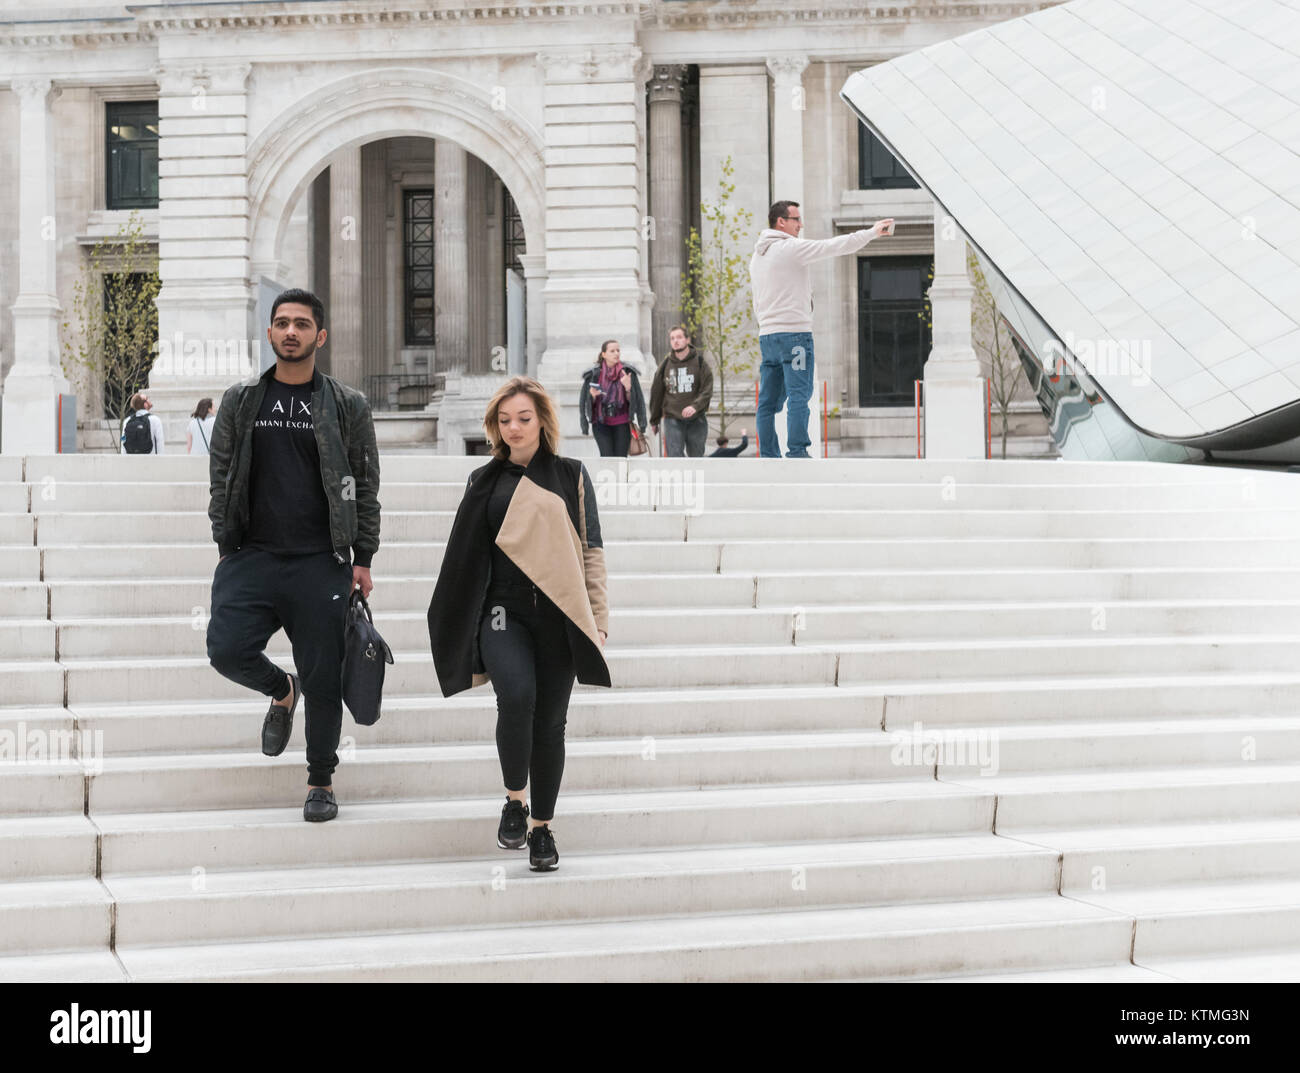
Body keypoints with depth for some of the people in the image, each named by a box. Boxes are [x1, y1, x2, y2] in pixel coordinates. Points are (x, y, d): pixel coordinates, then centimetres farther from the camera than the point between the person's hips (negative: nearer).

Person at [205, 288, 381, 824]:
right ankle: (282, 691, 22)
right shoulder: (240, 401, 8)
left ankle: (321, 780, 17)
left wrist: (362, 558, 1)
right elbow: (220, 475, 11)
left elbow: (365, 485, 6)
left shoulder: (347, 406, 4)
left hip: (320, 563, -1)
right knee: (227, 650, -12)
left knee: (323, 676, 0)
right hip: (252, 557, 2)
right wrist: (227, 549, 3)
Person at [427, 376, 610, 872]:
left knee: (549, 720, 2)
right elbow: (465, 558, 13)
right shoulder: (485, 482, 11)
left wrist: (597, 619, 1)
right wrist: (456, 629, 11)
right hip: (503, 612, 0)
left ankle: (542, 826, 19)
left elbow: (591, 551, 7)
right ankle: (515, 799, -3)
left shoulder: (571, 476, 8)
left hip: (558, 616, 0)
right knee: (517, 695, -25)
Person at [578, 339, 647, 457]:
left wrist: (628, 388, -15)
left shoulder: (628, 372, 1)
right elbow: (588, 402, 6)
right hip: (601, 422, -1)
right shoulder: (594, 374, 0)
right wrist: (593, 395, -15)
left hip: (622, 423, 1)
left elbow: (631, 400, 4)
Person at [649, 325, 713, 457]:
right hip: (672, 419, 0)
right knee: (674, 458, -10)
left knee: (696, 456, 11)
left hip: (696, 419, 0)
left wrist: (695, 406, -27)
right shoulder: (665, 365, 4)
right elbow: (656, 393, 12)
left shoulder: (700, 362, -1)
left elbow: (707, 390, -9)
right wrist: (654, 420, 16)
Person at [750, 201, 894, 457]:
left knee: (769, 400, 6)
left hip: (767, 335, 8)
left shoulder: (757, 256, 17)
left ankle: (768, 455, 6)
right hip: (794, 333, -8)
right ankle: (797, 453, -11)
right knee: (799, 396, -7)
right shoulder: (790, 247, -9)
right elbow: (834, 246, -10)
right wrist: (872, 232, -2)